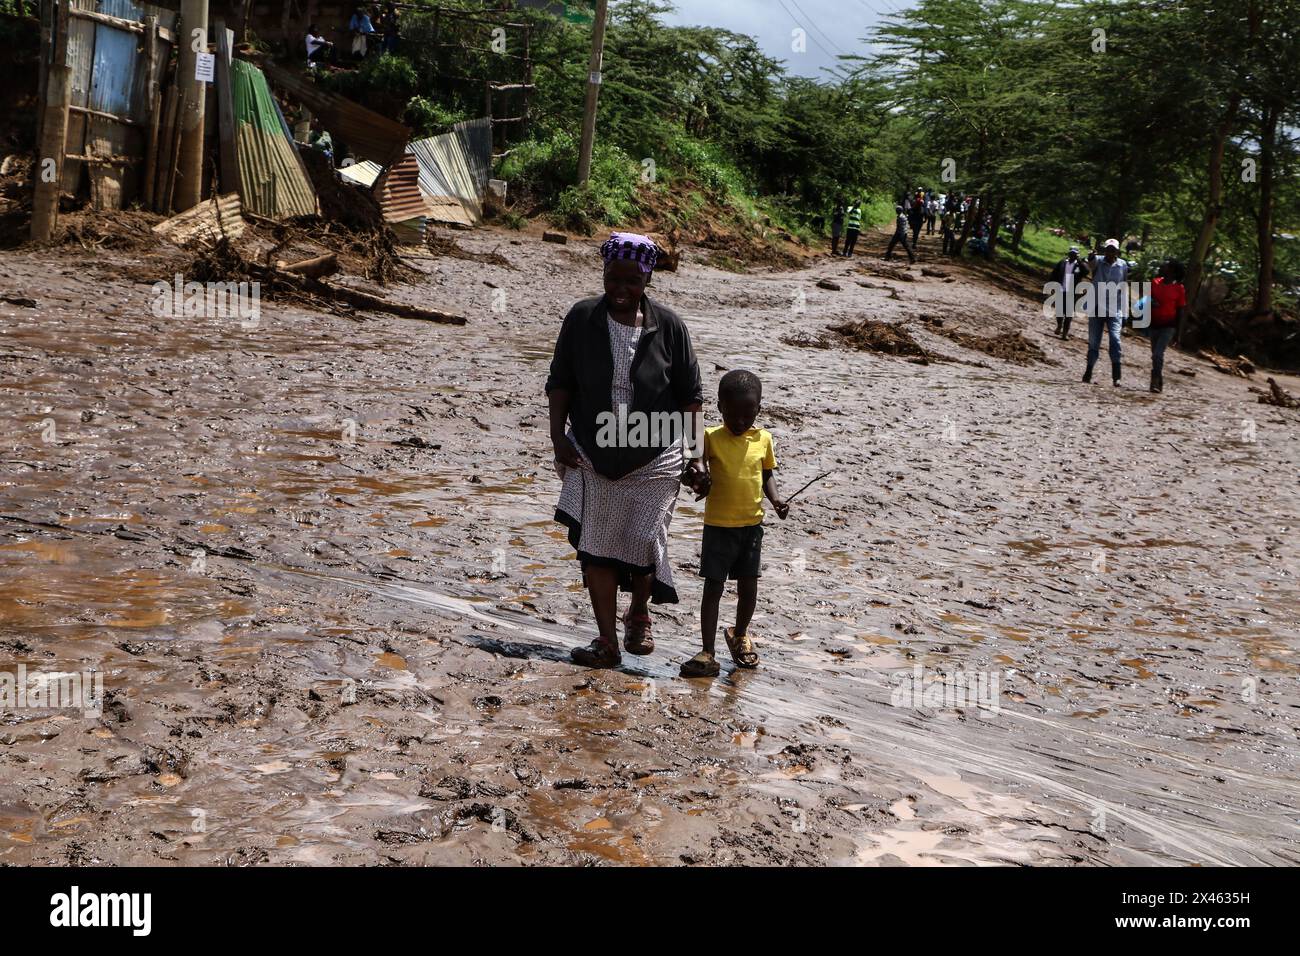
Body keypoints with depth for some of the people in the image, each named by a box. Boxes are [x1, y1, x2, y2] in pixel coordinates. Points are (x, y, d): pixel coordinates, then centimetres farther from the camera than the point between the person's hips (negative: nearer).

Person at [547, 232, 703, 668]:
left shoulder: (668, 325, -6)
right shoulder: (582, 318, -4)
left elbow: (689, 395, 0)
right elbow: (560, 382, 3)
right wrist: (558, 435, -7)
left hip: (654, 458, -1)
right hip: (593, 456, 1)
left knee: (644, 545, 8)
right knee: (596, 548, 0)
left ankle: (639, 617, 36)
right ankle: (607, 642, 8)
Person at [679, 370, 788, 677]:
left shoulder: (763, 439, -1)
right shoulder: (711, 437, -10)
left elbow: (767, 475, 11)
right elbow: (688, 470, -9)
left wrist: (776, 500, -6)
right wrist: (694, 476, -31)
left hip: (752, 525, 3)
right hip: (718, 526, -3)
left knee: (748, 586, 13)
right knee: (713, 587, 0)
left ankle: (739, 635, 38)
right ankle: (707, 653, 5)